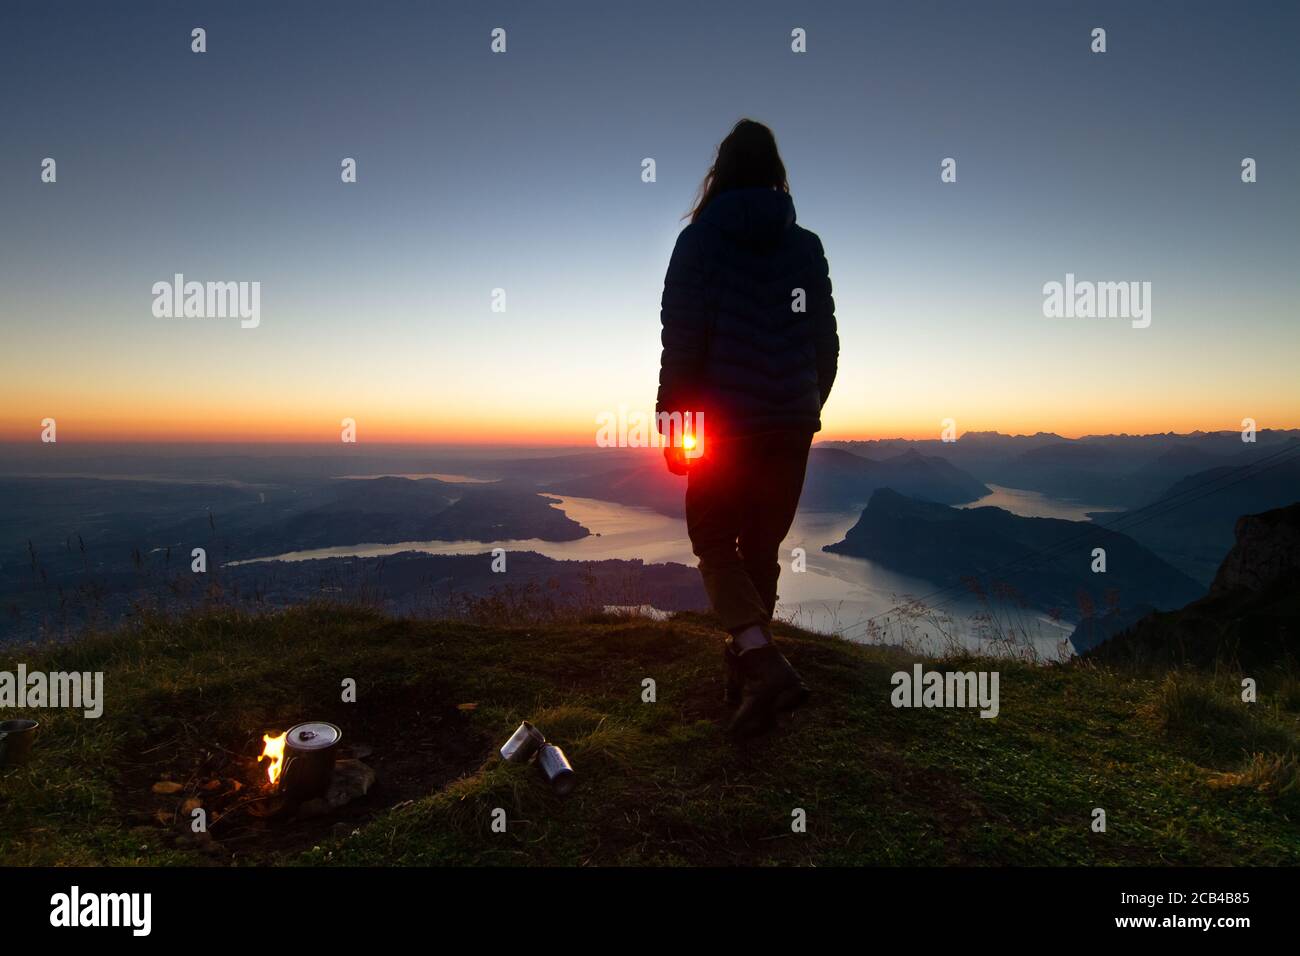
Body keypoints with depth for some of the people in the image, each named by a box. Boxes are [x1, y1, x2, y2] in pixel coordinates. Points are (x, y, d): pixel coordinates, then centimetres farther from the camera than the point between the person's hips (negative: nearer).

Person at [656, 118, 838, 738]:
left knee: (714, 543, 7)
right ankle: (745, 666, 24)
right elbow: (826, 342, 10)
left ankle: (766, 665, -11)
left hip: (724, 421, -4)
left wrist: (674, 421, -3)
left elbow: (681, 339, -8)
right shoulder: (805, 245, 9)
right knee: (762, 547, 13)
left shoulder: (700, 239, -2)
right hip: (792, 421, 4)